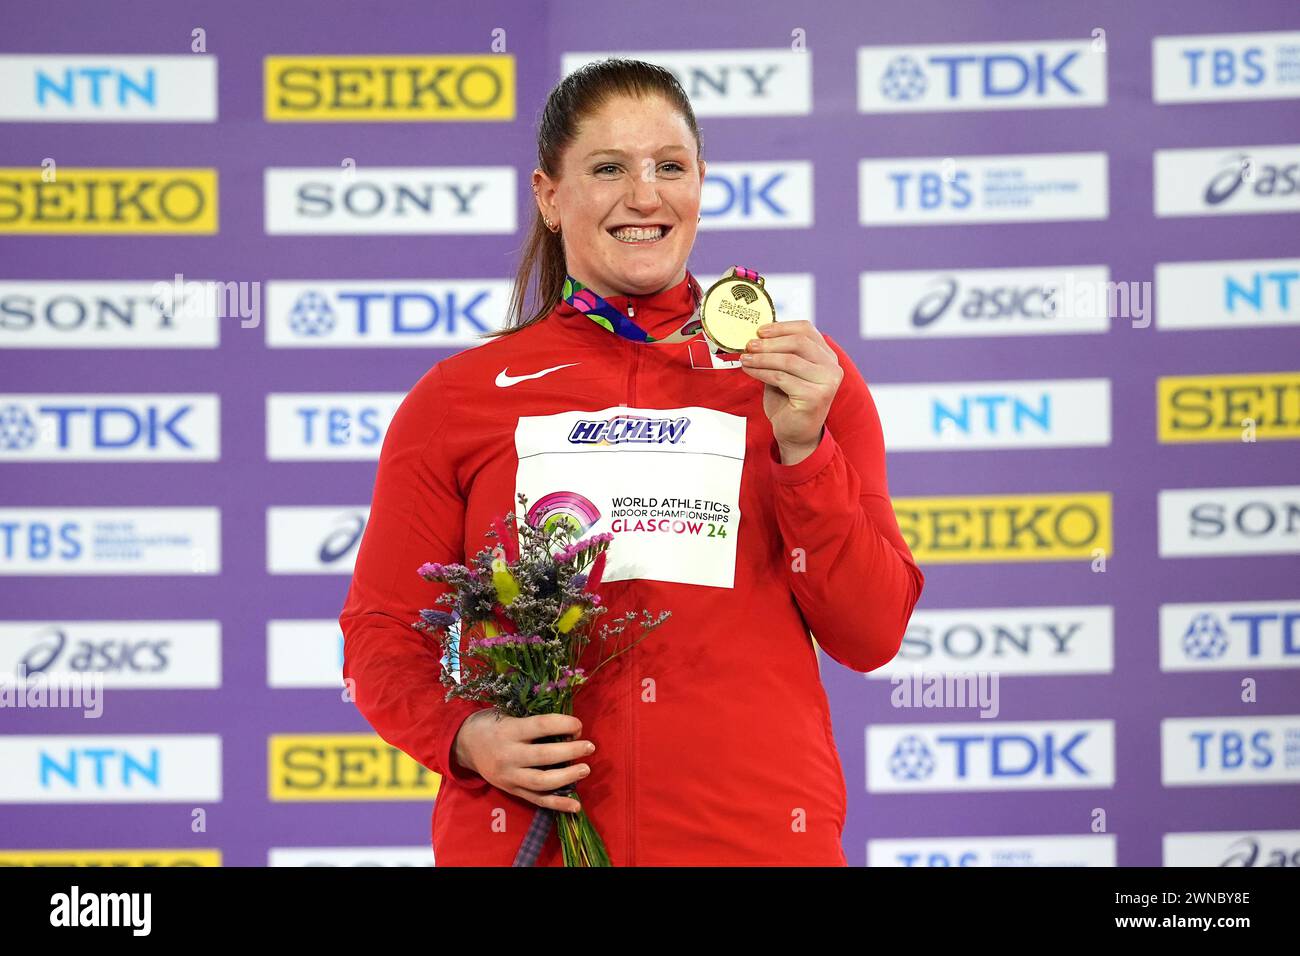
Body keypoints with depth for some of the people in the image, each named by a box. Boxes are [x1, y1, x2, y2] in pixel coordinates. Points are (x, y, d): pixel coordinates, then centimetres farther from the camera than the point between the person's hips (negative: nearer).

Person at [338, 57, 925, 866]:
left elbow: (870, 637, 2)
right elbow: (382, 633, 6)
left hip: (760, 837, 0)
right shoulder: (457, 398, 4)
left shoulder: (804, 375, 6)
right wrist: (464, 736, -13)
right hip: (527, 839, 0)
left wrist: (803, 449, -10)